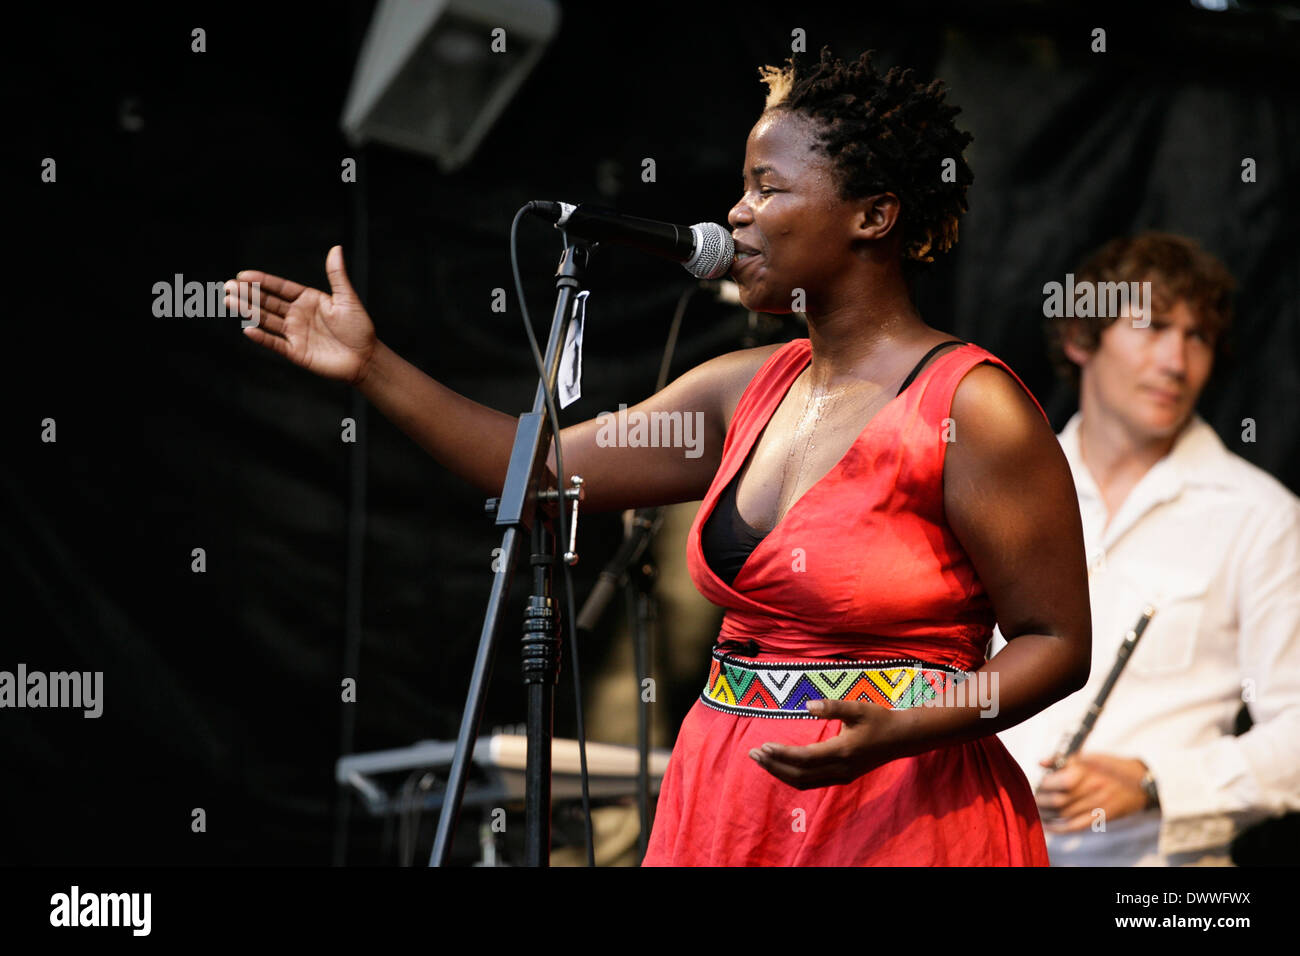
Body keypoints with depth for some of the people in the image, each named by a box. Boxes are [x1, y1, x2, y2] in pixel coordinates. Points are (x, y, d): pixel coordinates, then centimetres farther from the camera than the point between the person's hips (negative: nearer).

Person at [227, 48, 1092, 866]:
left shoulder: (970, 406, -12)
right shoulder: (745, 392, 9)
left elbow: (1058, 642, -12)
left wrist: (895, 732, -25)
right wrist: (370, 365, 8)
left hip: (895, 816, -7)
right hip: (726, 805, 7)